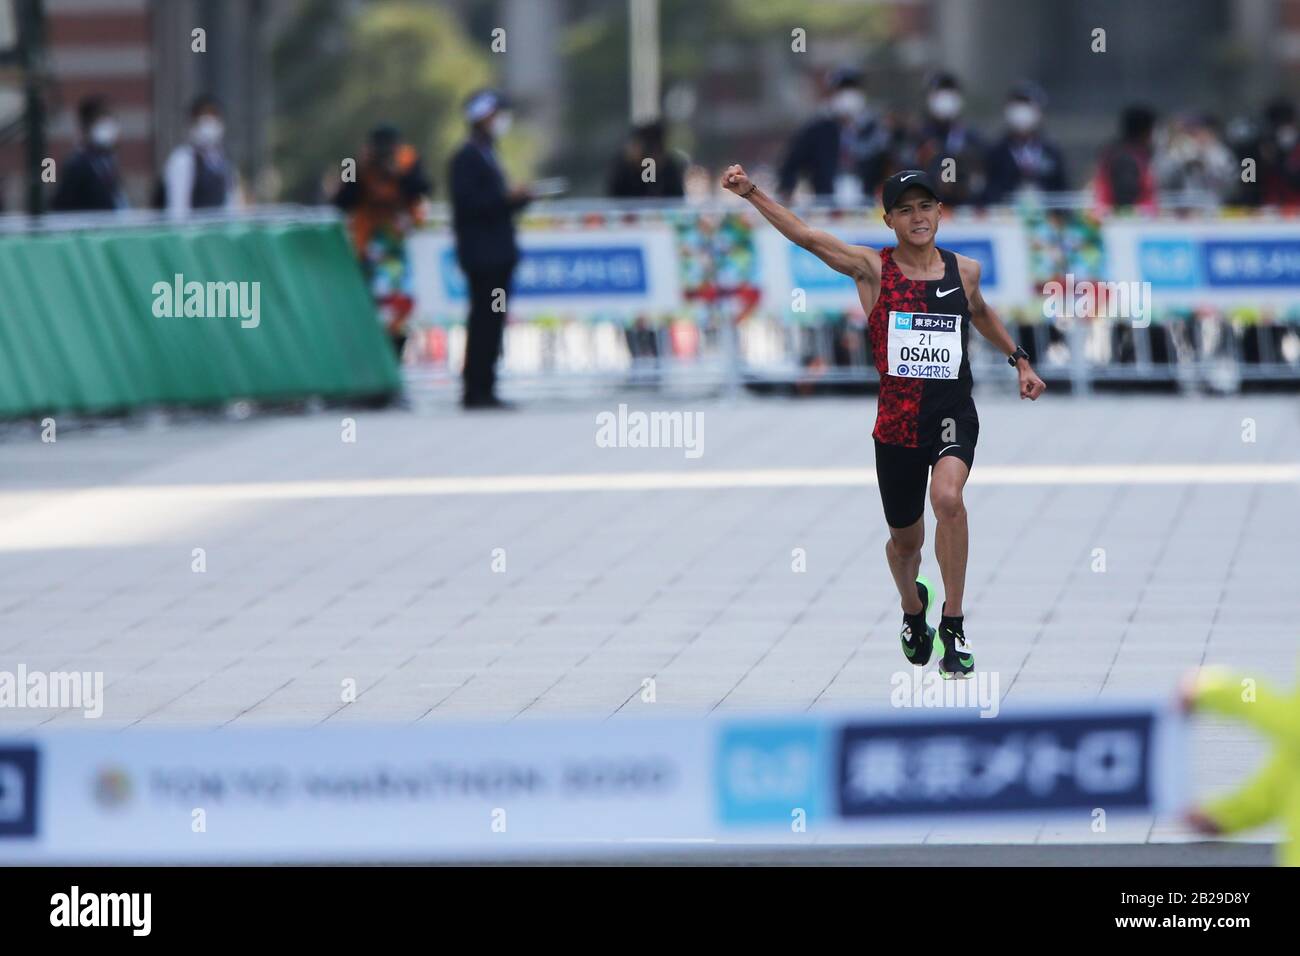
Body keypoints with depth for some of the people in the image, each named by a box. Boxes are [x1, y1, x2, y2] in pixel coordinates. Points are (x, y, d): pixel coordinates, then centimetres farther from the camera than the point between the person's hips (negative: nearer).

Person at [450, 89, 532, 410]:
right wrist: (508, 198, -20)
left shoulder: (486, 155, 19)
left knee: (491, 323, 8)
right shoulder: (467, 157, -10)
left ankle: (482, 390, 10)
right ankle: (476, 391, -9)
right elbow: (468, 203, -18)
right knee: (485, 321, -10)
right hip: (482, 252, -10)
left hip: (498, 253, 10)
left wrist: (519, 198, 7)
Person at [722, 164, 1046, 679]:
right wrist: (752, 193, -27)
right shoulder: (873, 269, -4)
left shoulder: (964, 271, 4)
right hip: (896, 420, 0)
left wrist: (1019, 359, 29)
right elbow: (805, 235, -16)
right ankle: (913, 607, 50)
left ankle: (953, 623, -18)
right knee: (905, 539, 14)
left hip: (953, 414, 0)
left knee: (948, 497, -30)